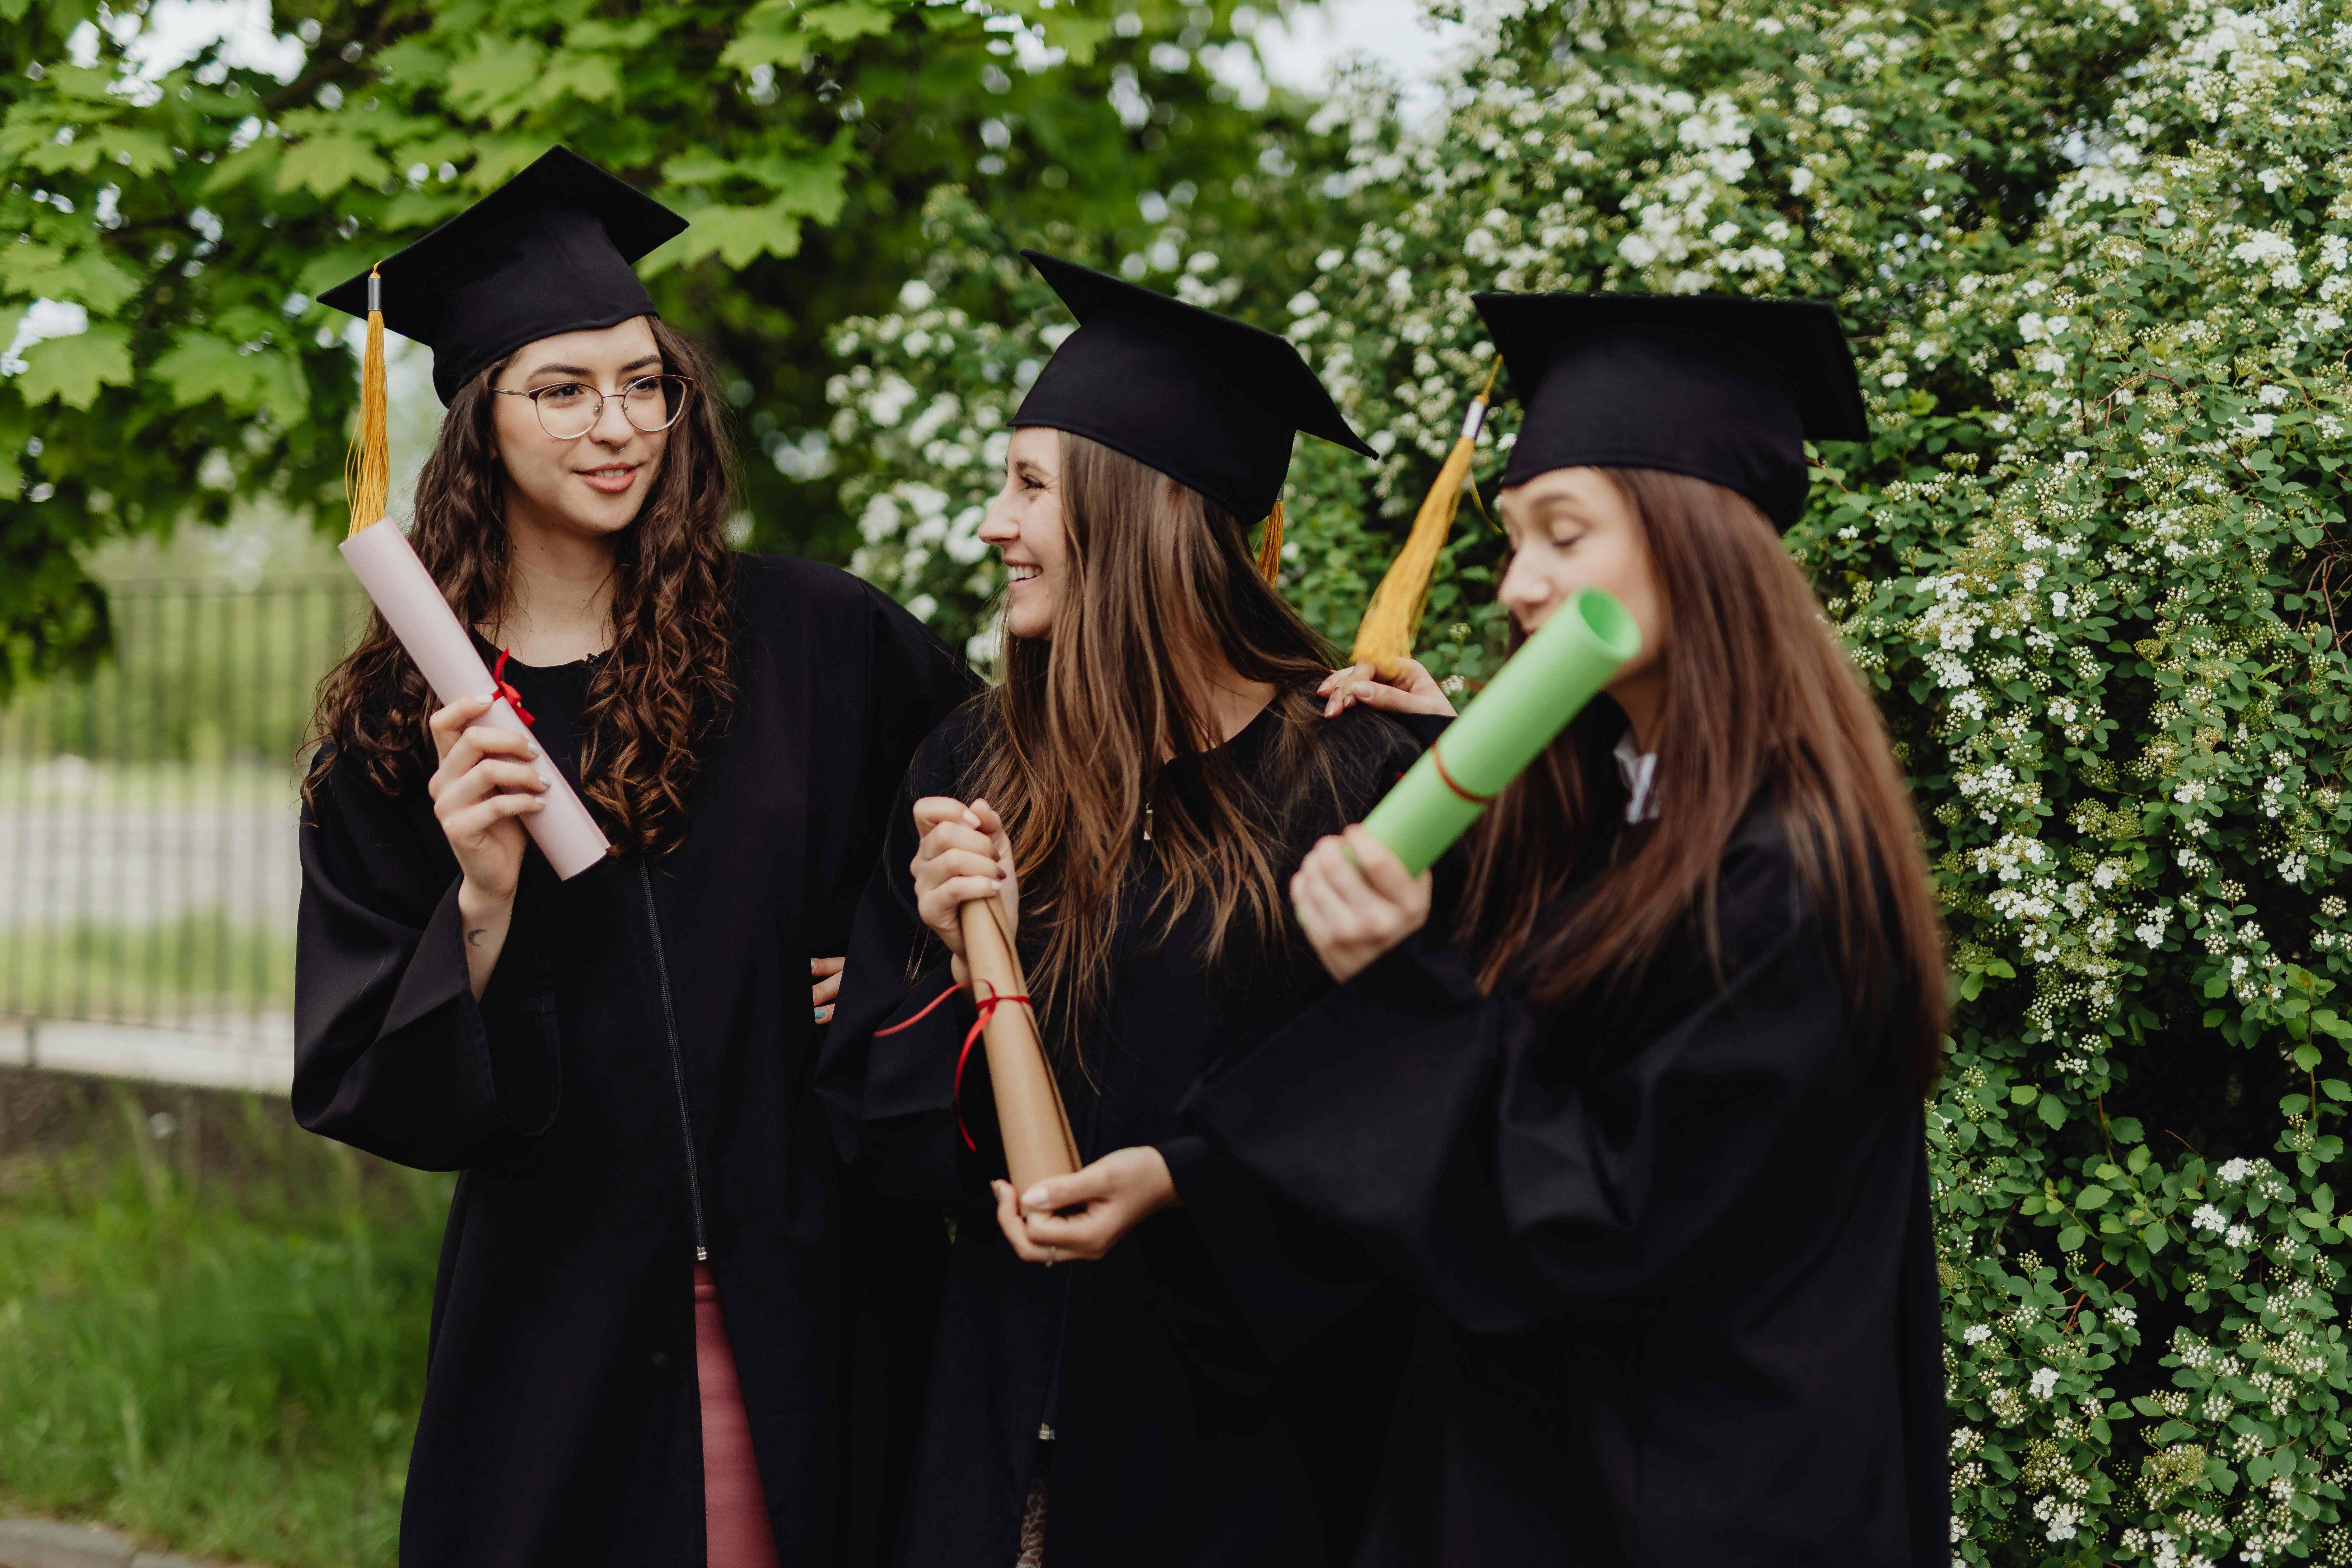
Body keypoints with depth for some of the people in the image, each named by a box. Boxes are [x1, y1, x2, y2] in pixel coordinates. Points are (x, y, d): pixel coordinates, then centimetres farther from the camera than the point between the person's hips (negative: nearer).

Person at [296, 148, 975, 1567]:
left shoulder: (809, 640, -1)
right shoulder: (400, 721, 2)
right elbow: (362, 1090, -2)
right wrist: (483, 908, -18)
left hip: (812, 1311, 0)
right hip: (563, 1330, 0)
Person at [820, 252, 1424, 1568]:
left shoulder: (1350, 781, -9)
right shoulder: (971, 778, 4)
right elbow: (871, 1102, 4)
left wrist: (1180, 1182, -22)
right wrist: (962, 966, -13)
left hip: (1255, 1411, -3)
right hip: (1020, 1398, 4)